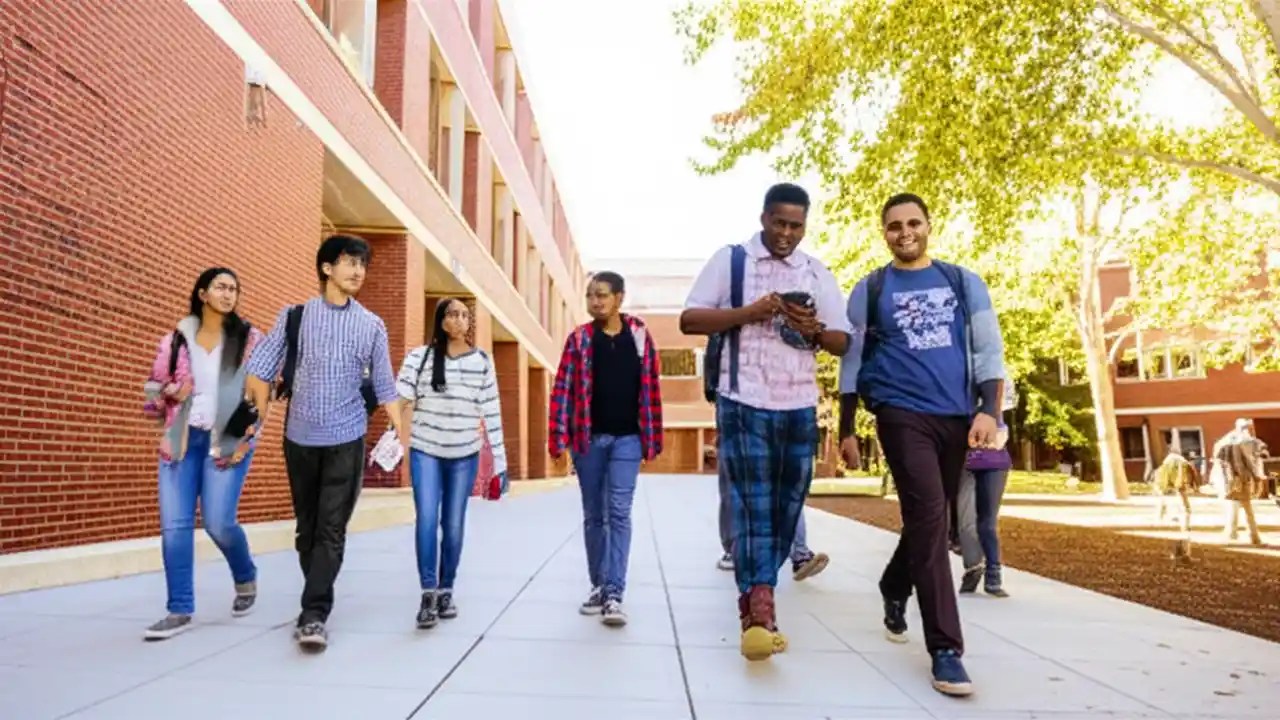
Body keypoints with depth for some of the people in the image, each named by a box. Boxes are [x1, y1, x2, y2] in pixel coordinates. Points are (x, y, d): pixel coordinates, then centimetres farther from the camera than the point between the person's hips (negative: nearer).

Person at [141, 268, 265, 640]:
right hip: (182, 438, 3)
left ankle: (246, 578, 21)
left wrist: (247, 439, -9)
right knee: (174, 524, -3)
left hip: (226, 440, -3)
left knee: (219, 522, -9)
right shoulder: (176, 338, 9)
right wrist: (170, 393, -8)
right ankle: (180, 610, 7)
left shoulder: (249, 338, 3)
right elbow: (153, 387, 16)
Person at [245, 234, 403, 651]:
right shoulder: (294, 316, 2)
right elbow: (260, 371, 2)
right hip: (300, 438, 1)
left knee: (331, 530, -4)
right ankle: (319, 600, 29)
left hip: (347, 440, -1)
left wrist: (401, 437, -2)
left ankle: (314, 616, -1)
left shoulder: (372, 326, 4)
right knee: (307, 527, 13)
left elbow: (386, 389, 5)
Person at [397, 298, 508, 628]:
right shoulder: (420, 356, -1)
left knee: (454, 525, 6)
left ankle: (446, 592, 21)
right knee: (427, 519, -11)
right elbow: (402, 402, -5)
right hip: (425, 451, -1)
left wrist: (500, 461, 2)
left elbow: (491, 412, 3)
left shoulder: (482, 362, 2)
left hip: (464, 454, 1)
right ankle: (429, 593, -3)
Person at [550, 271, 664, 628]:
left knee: (619, 513, -7)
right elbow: (562, 389, -1)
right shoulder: (579, 339, 1)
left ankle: (614, 594, -4)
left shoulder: (640, 336, 2)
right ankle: (598, 586, 23)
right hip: (588, 438, 1)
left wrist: (652, 440, 2)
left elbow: (651, 388, 4)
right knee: (593, 515, 10)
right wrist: (558, 439, -8)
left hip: (627, 438, -1)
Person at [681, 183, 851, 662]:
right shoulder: (729, 260, 4)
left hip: (799, 407, 4)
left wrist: (814, 329, -10)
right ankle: (759, 612, -10)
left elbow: (843, 342, 12)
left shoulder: (817, 273, 13)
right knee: (751, 504, -9)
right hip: (744, 403, -4)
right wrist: (747, 312, -15)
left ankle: (754, 598, 24)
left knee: (786, 507, 9)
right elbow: (689, 319, -2)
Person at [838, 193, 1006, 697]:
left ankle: (894, 590, 41)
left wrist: (989, 410, -9)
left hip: (957, 417, 4)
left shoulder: (964, 283, 10)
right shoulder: (870, 291, 4)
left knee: (926, 518, 14)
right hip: (903, 414, -3)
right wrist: (847, 430, 1)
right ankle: (945, 647, -9)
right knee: (928, 516, -15)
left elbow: (989, 349, 5)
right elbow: (852, 362, 4)